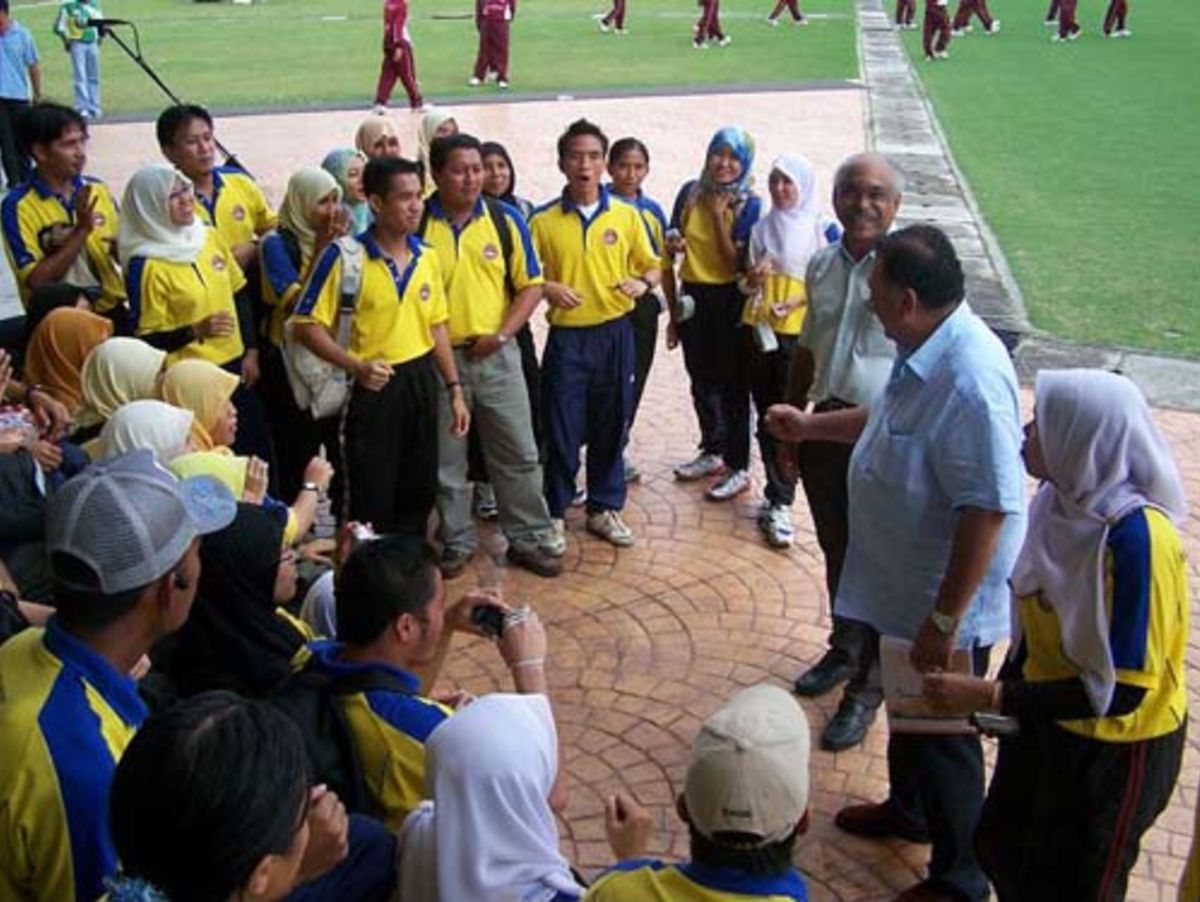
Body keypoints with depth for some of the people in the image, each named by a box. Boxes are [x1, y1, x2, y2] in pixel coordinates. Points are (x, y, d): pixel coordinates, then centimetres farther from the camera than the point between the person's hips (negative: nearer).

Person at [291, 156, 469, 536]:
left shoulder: (427, 257, 5)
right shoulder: (344, 256, -12)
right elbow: (307, 326, -12)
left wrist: (454, 389, 10)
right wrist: (356, 366, -25)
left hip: (422, 380, 6)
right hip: (373, 387, -5)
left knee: (419, 493, 16)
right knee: (373, 502, 3)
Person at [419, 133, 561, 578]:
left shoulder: (506, 219, 0)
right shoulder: (417, 225, -5)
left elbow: (531, 284, 2)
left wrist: (502, 333, -10)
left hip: (496, 354, 1)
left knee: (518, 453, 7)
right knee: (446, 458, 10)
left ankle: (530, 538, 22)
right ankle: (456, 541, 26)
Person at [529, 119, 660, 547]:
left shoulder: (626, 215, 3)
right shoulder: (543, 221, -1)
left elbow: (651, 265, 11)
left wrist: (642, 282, -11)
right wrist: (548, 288, -17)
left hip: (614, 333, 2)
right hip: (566, 337, -1)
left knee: (611, 425, 11)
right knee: (562, 429, 1)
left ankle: (604, 508, 26)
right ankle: (553, 512, 18)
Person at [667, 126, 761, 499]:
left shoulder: (750, 204, -10)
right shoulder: (691, 193, 1)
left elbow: (736, 262, -17)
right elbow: (672, 245, 13)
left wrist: (718, 216, -18)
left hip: (729, 300, -5)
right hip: (693, 296, 5)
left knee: (731, 383, 2)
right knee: (701, 379, 17)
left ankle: (739, 467, 13)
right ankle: (712, 452, 35)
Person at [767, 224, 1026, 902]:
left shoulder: (970, 380, -32)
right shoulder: (926, 352, -2)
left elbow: (988, 510, -32)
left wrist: (944, 619, -27)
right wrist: (809, 426, 20)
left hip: (941, 604, -9)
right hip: (899, 588, 9)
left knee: (942, 738, 10)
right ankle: (909, 808, 53)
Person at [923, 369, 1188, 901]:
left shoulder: (1134, 538, -31)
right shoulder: (1064, 500, -9)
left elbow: (1120, 689, -28)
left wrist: (991, 697, -26)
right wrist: (1005, 688, -1)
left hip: (1114, 747, -7)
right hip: (1047, 720, 7)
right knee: (1001, 848, 24)